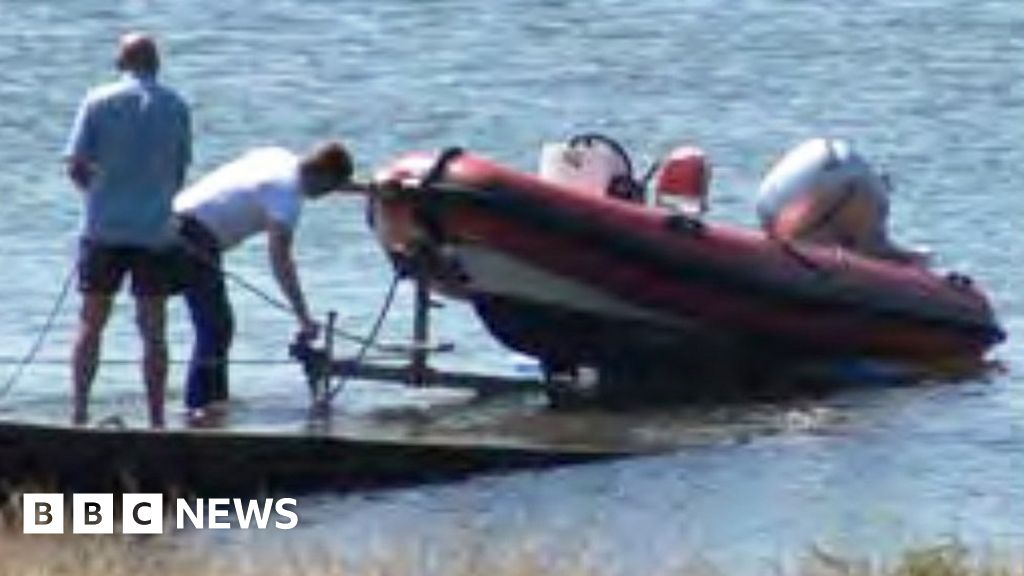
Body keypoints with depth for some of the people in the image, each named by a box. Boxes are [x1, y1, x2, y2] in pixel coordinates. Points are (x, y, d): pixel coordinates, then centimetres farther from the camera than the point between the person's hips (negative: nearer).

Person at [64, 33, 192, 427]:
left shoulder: (98, 102, -3)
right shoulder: (175, 107, 2)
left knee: (91, 324, 7)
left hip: (104, 228, -1)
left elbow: (76, 167, -5)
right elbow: (180, 173, 6)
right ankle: (156, 419, 4)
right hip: (156, 231, 1)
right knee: (152, 328, 5)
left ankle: (79, 410, 1)